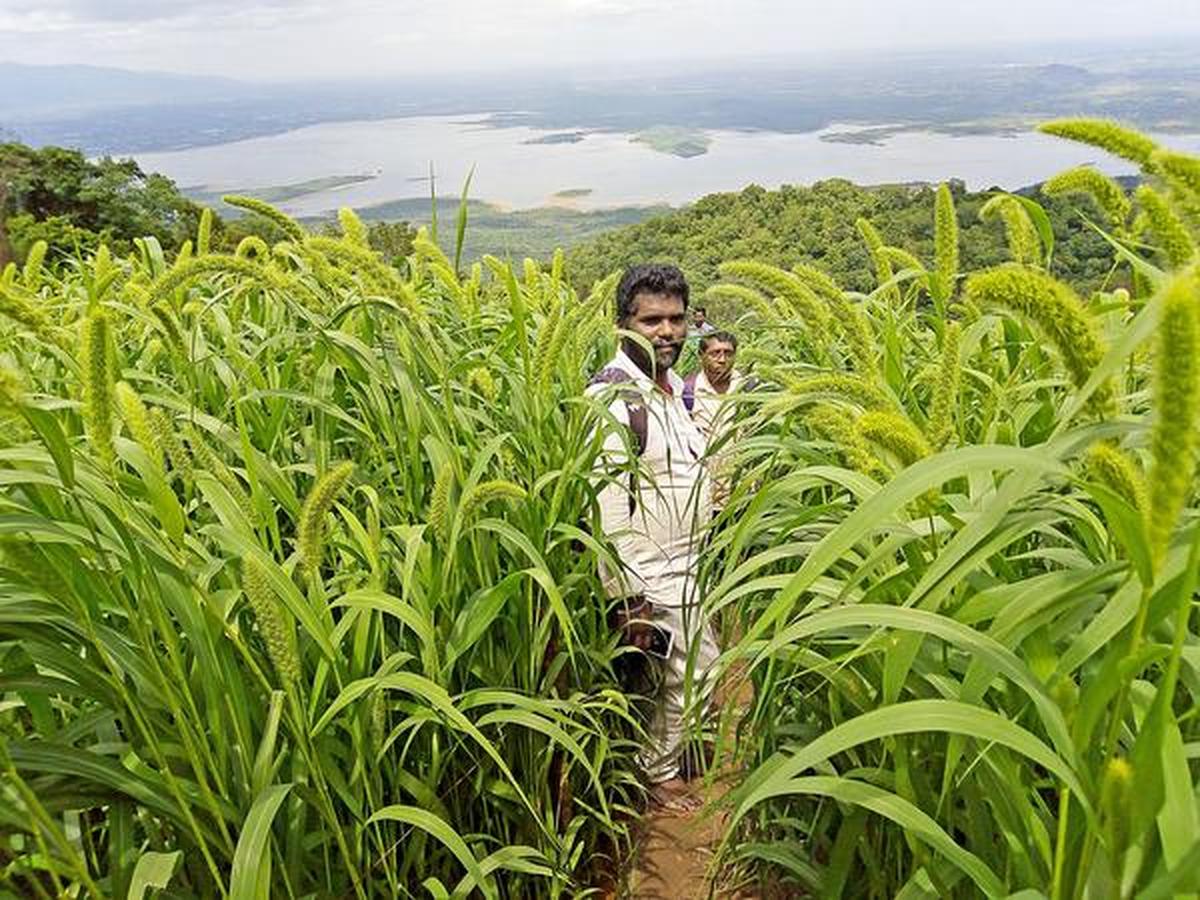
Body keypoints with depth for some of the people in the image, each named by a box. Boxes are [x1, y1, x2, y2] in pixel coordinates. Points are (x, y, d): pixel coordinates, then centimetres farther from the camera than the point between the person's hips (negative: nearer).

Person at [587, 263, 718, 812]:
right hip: (651, 576, -9)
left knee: (697, 667, 21)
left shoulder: (674, 386, 6)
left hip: (682, 566, 9)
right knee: (690, 674, 3)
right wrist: (630, 601, -25)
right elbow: (607, 506, -26)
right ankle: (656, 776, 26)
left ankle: (665, 759, 41)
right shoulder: (613, 397, -24)